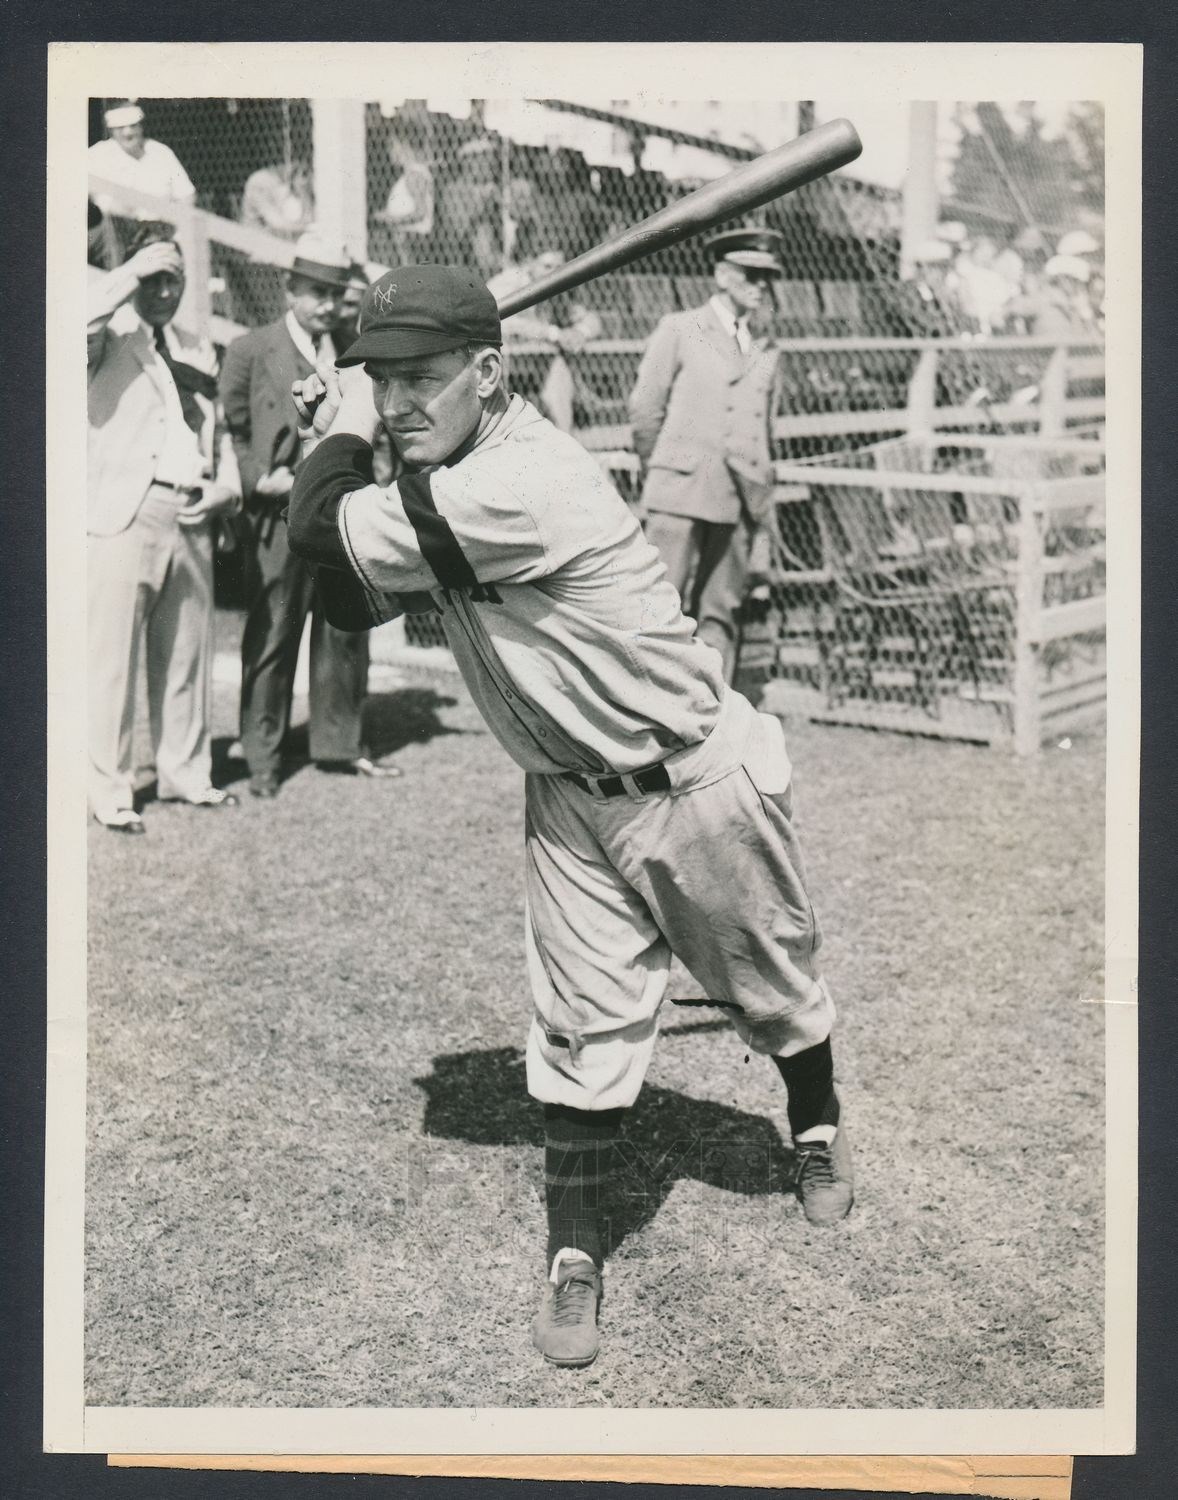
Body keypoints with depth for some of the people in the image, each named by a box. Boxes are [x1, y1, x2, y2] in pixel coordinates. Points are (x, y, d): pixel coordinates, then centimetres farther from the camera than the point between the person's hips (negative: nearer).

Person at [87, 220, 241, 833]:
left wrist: (225, 488, 8)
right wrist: (131, 272, -15)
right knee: (111, 659, -6)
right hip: (123, 514, -6)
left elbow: (218, 434, 26)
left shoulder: (198, 349, 22)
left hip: (191, 520, 6)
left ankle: (185, 773, 23)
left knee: (187, 655, 11)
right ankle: (110, 792, 0)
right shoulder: (109, 335, 2)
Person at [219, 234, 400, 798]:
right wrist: (259, 478, -11)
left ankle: (339, 745, 23)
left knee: (345, 633, 9)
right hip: (281, 518, -4)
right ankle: (262, 758, 10)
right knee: (271, 638, 0)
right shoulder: (251, 350, 2)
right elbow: (228, 431, 2)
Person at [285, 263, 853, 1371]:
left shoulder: (522, 484, -32)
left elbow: (321, 532, -30)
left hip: (697, 777, -6)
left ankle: (817, 1130, 46)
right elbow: (353, 603, 5)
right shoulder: (440, 481, -2)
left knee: (770, 988, 17)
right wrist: (341, 438, -4)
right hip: (571, 795, 6)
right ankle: (574, 1253, 17)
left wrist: (341, 440, -11)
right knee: (584, 1019, 4)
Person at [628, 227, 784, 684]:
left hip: (741, 499, 4)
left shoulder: (765, 351, 16)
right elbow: (644, 410, 5)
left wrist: (757, 485, 14)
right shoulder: (678, 330, 4)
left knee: (719, 611, 4)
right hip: (682, 491, -4)